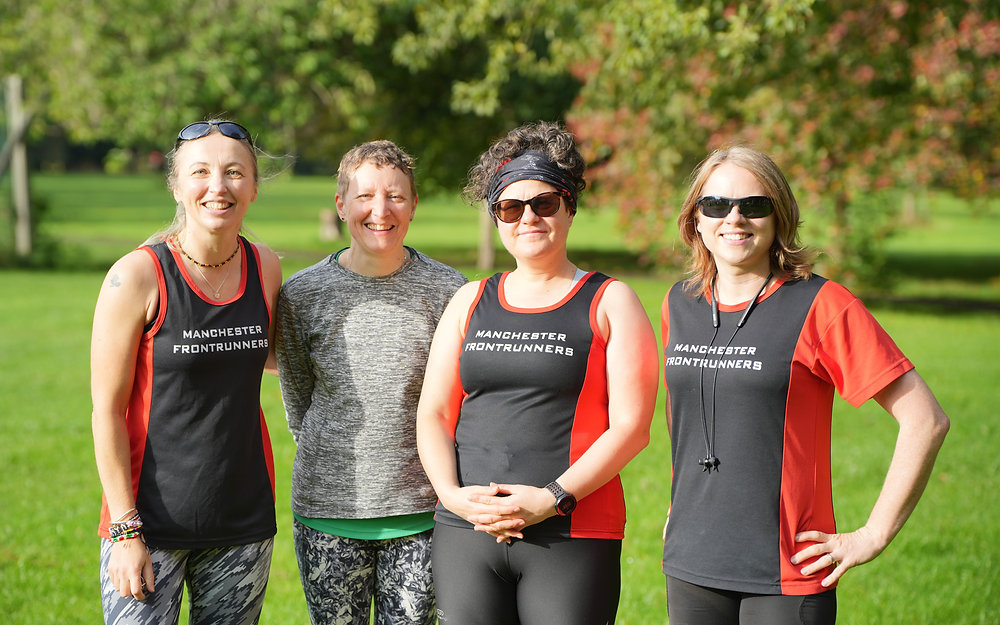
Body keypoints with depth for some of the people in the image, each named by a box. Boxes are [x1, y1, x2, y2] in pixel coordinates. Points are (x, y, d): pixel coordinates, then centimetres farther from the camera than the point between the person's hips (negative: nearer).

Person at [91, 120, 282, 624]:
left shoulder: (265, 269, 2)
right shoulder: (137, 276, -11)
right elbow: (106, 410, -10)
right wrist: (125, 530, -13)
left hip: (244, 522, 4)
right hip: (149, 522, -4)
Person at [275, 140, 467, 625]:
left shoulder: (447, 291, -3)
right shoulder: (302, 293, -1)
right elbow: (297, 398, 10)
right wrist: (333, 465, 10)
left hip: (419, 512, 0)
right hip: (328, 510, 0)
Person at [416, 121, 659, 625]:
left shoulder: (610, 302, 4)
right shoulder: (470, 302, 15)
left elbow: (631, 427, -5)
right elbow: (433, 414, 12)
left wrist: (552, 499, -14)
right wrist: (451, 493, -6)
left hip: (573, 537, -3)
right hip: (466, 532, 3)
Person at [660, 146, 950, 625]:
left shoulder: (822, 306, -9)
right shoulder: (679, 305, 8)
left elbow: (926, 421, -10)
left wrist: (874, 534, -10)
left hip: (787, 573, -5)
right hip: (690, 566, 5)